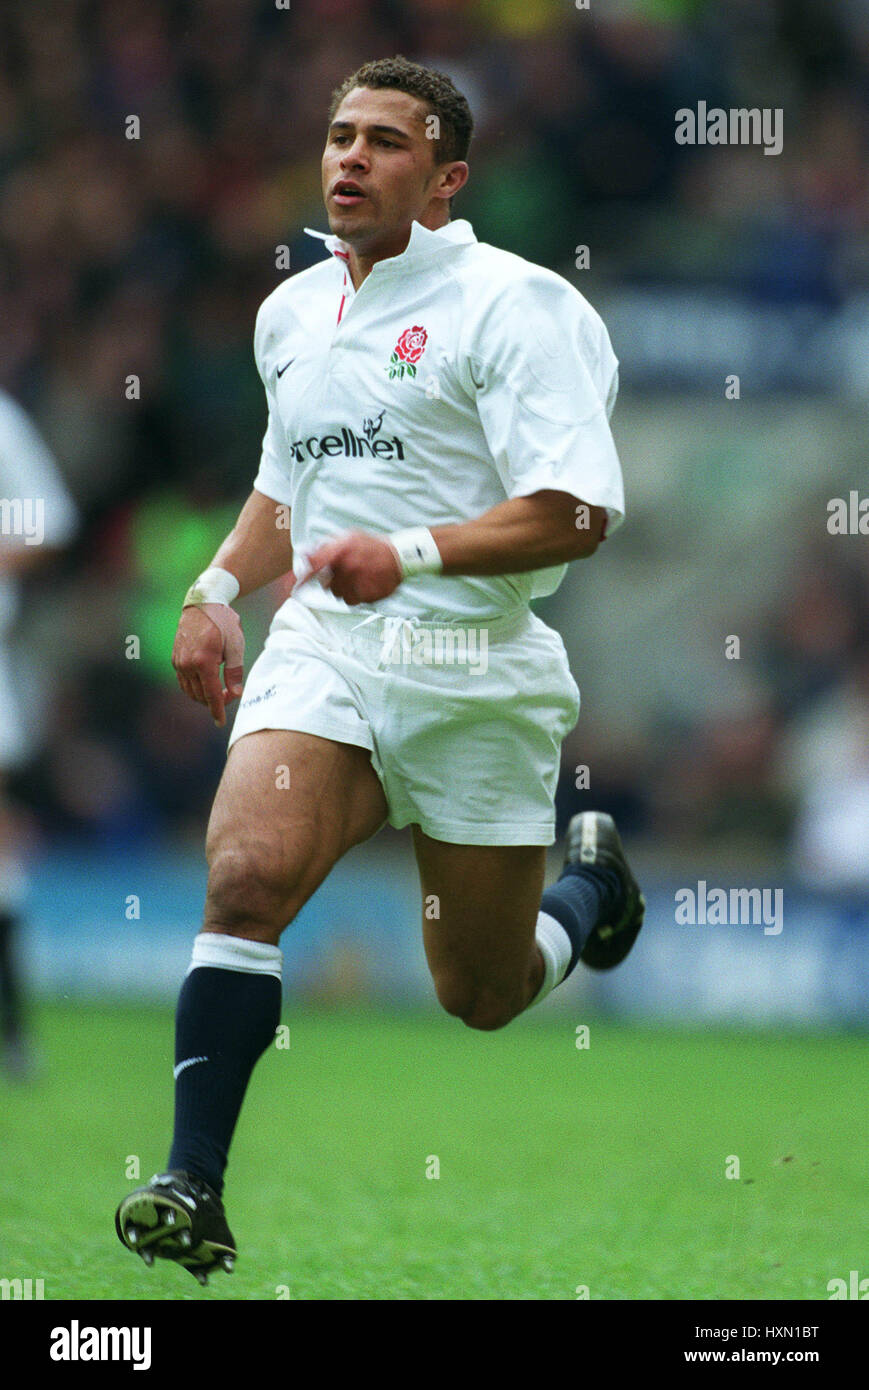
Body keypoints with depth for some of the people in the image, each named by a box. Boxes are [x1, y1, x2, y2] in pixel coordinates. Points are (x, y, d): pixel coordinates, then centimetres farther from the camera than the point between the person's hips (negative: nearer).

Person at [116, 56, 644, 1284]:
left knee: (481, 998, 8)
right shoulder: (292, 312, 13)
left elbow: (572, 515, -17)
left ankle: (591, 881, 43)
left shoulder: (513, 305, -9)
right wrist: (219, 589, 14)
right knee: (246, 873, -25)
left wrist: (413, 554, -28)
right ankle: (192, 1184, -26)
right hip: (322, 644, 4)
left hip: (475, 674, -4)